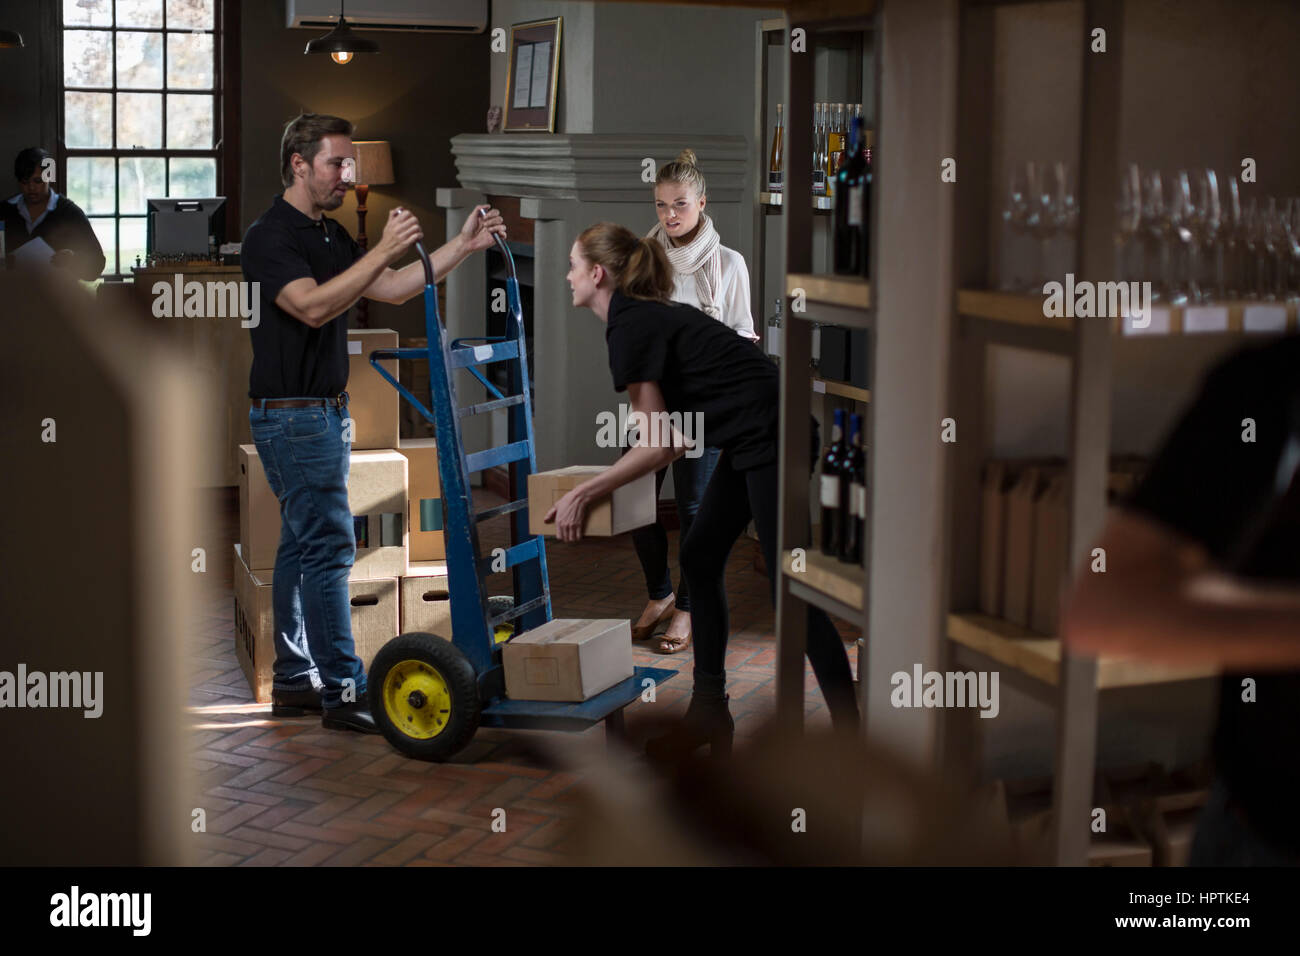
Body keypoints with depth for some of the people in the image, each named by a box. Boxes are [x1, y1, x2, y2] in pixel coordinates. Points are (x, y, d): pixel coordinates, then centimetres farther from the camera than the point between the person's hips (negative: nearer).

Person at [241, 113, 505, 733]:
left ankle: (294, 683, 18)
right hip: (291, 415, -10)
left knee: (302, 545, 11)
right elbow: (312, 306, -28)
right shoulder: (270, 236, -14)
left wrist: (463, 246, 0)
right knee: (329, 547, -10)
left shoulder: (332, 236, 14)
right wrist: (385, 250, -32)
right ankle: (344, 693, -6)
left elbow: (391, 289, 9)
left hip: (324, 411, 10)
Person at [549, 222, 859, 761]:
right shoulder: (648, 316, 16)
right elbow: (680, 438, 21)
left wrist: (582, 494, -10)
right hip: (752, 441, 10)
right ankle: (709, 713, 18)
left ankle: (850, 735, -3)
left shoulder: (629, 328, -13)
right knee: (700, 560, 12)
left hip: (772, 439, -10)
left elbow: (660, 445, -15)